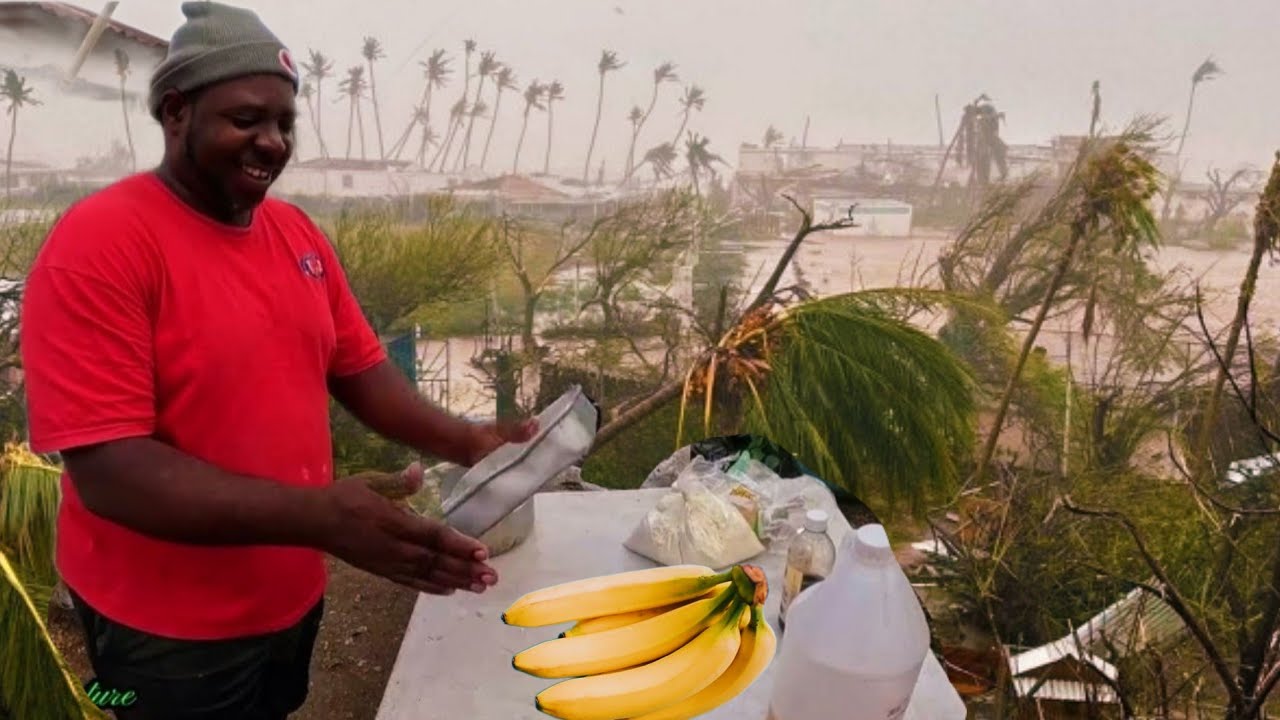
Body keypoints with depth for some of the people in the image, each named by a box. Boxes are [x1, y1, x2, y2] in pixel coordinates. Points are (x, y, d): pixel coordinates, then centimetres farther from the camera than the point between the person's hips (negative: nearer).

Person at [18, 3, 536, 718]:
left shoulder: (299, 232, 2)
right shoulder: (98, 242, -19)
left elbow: (360, 367, 7)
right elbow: (108, 469, -25)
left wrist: (467, 441, -11)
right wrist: (320, 517, -35)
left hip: (293, 595, 6)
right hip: (168, 628, -6)